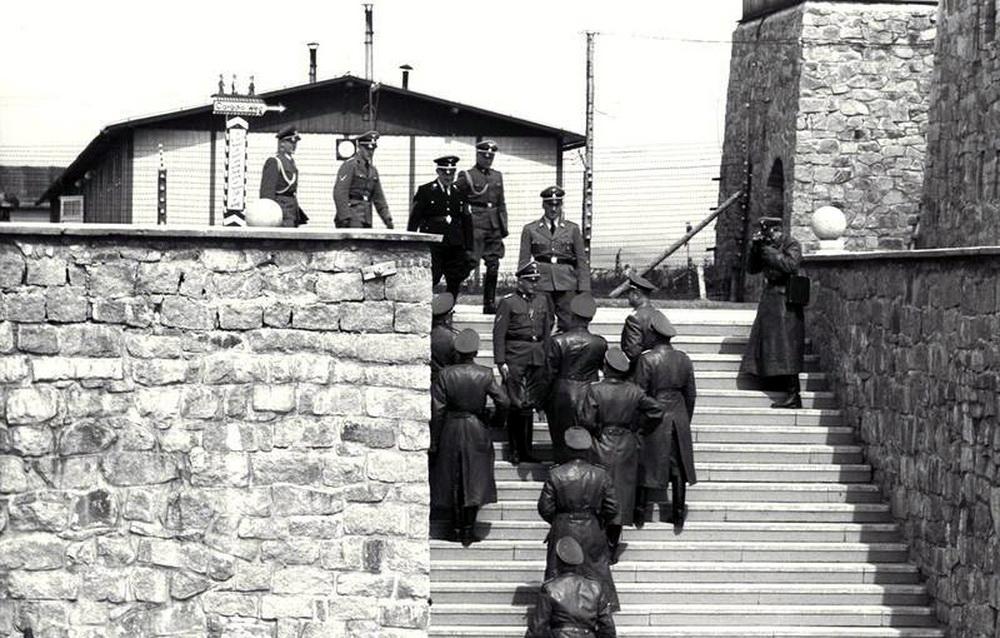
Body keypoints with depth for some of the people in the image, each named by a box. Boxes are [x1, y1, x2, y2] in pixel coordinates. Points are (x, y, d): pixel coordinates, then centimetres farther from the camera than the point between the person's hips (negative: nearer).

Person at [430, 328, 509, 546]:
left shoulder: (445, 375, -13)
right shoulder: (485, 375, -12)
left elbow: (437, 411, -11)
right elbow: (503, 401, -10)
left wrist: (434, 443, -4)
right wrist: (497, 420, 12)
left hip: (451, 430, 0)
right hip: (477, 431, 0)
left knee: (453, 481, 14)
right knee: (475, 480, 10)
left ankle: (457, 528, 19)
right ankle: (468, 530, 9)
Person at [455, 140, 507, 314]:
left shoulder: (497, 176, 17)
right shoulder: (466, 176, -1)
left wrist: (504, 226, 13)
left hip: (494, 226, 6)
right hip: (475, 224, -6)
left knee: (493, 265, 5)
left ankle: (490, 303, 12)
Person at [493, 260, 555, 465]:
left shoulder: (543, 302, 14)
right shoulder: (508, 302, -1)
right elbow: (499, 334, -4)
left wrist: (547, 357, 13)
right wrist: (501, 362, -10)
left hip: (538, 357, 4)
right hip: (515, 358, -4)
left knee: (530, 404, 5)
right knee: (516, 404, -4)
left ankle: (526, 450, 11)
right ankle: (515, 450, 3)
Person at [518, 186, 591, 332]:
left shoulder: (572, 229, 10)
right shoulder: (530, 230, 9)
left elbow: (583, 261, 7)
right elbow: (523, 261, 9)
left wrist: (584, 291, -1)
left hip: (567, 284, 0)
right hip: (541, 285, 0)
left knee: (569, 326, -5)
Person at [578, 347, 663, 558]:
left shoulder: (594, 391, -14)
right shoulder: (634, 392, -4)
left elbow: (586, 420, -17)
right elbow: (657, 412, -1)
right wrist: (640, 430, 9)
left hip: (601, 447, -2)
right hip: (627, 448, 2)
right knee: (622, 494, 9)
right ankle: (612, 546, 12)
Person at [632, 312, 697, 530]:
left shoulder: (646, 360, -15)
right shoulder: (683, 359, 0)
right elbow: (691, 394, 7)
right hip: (679, 419, 4)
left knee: (645, 465, 9)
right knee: (678, 468, 10)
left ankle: (640, 513, 17)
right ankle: (678, 516, 15)